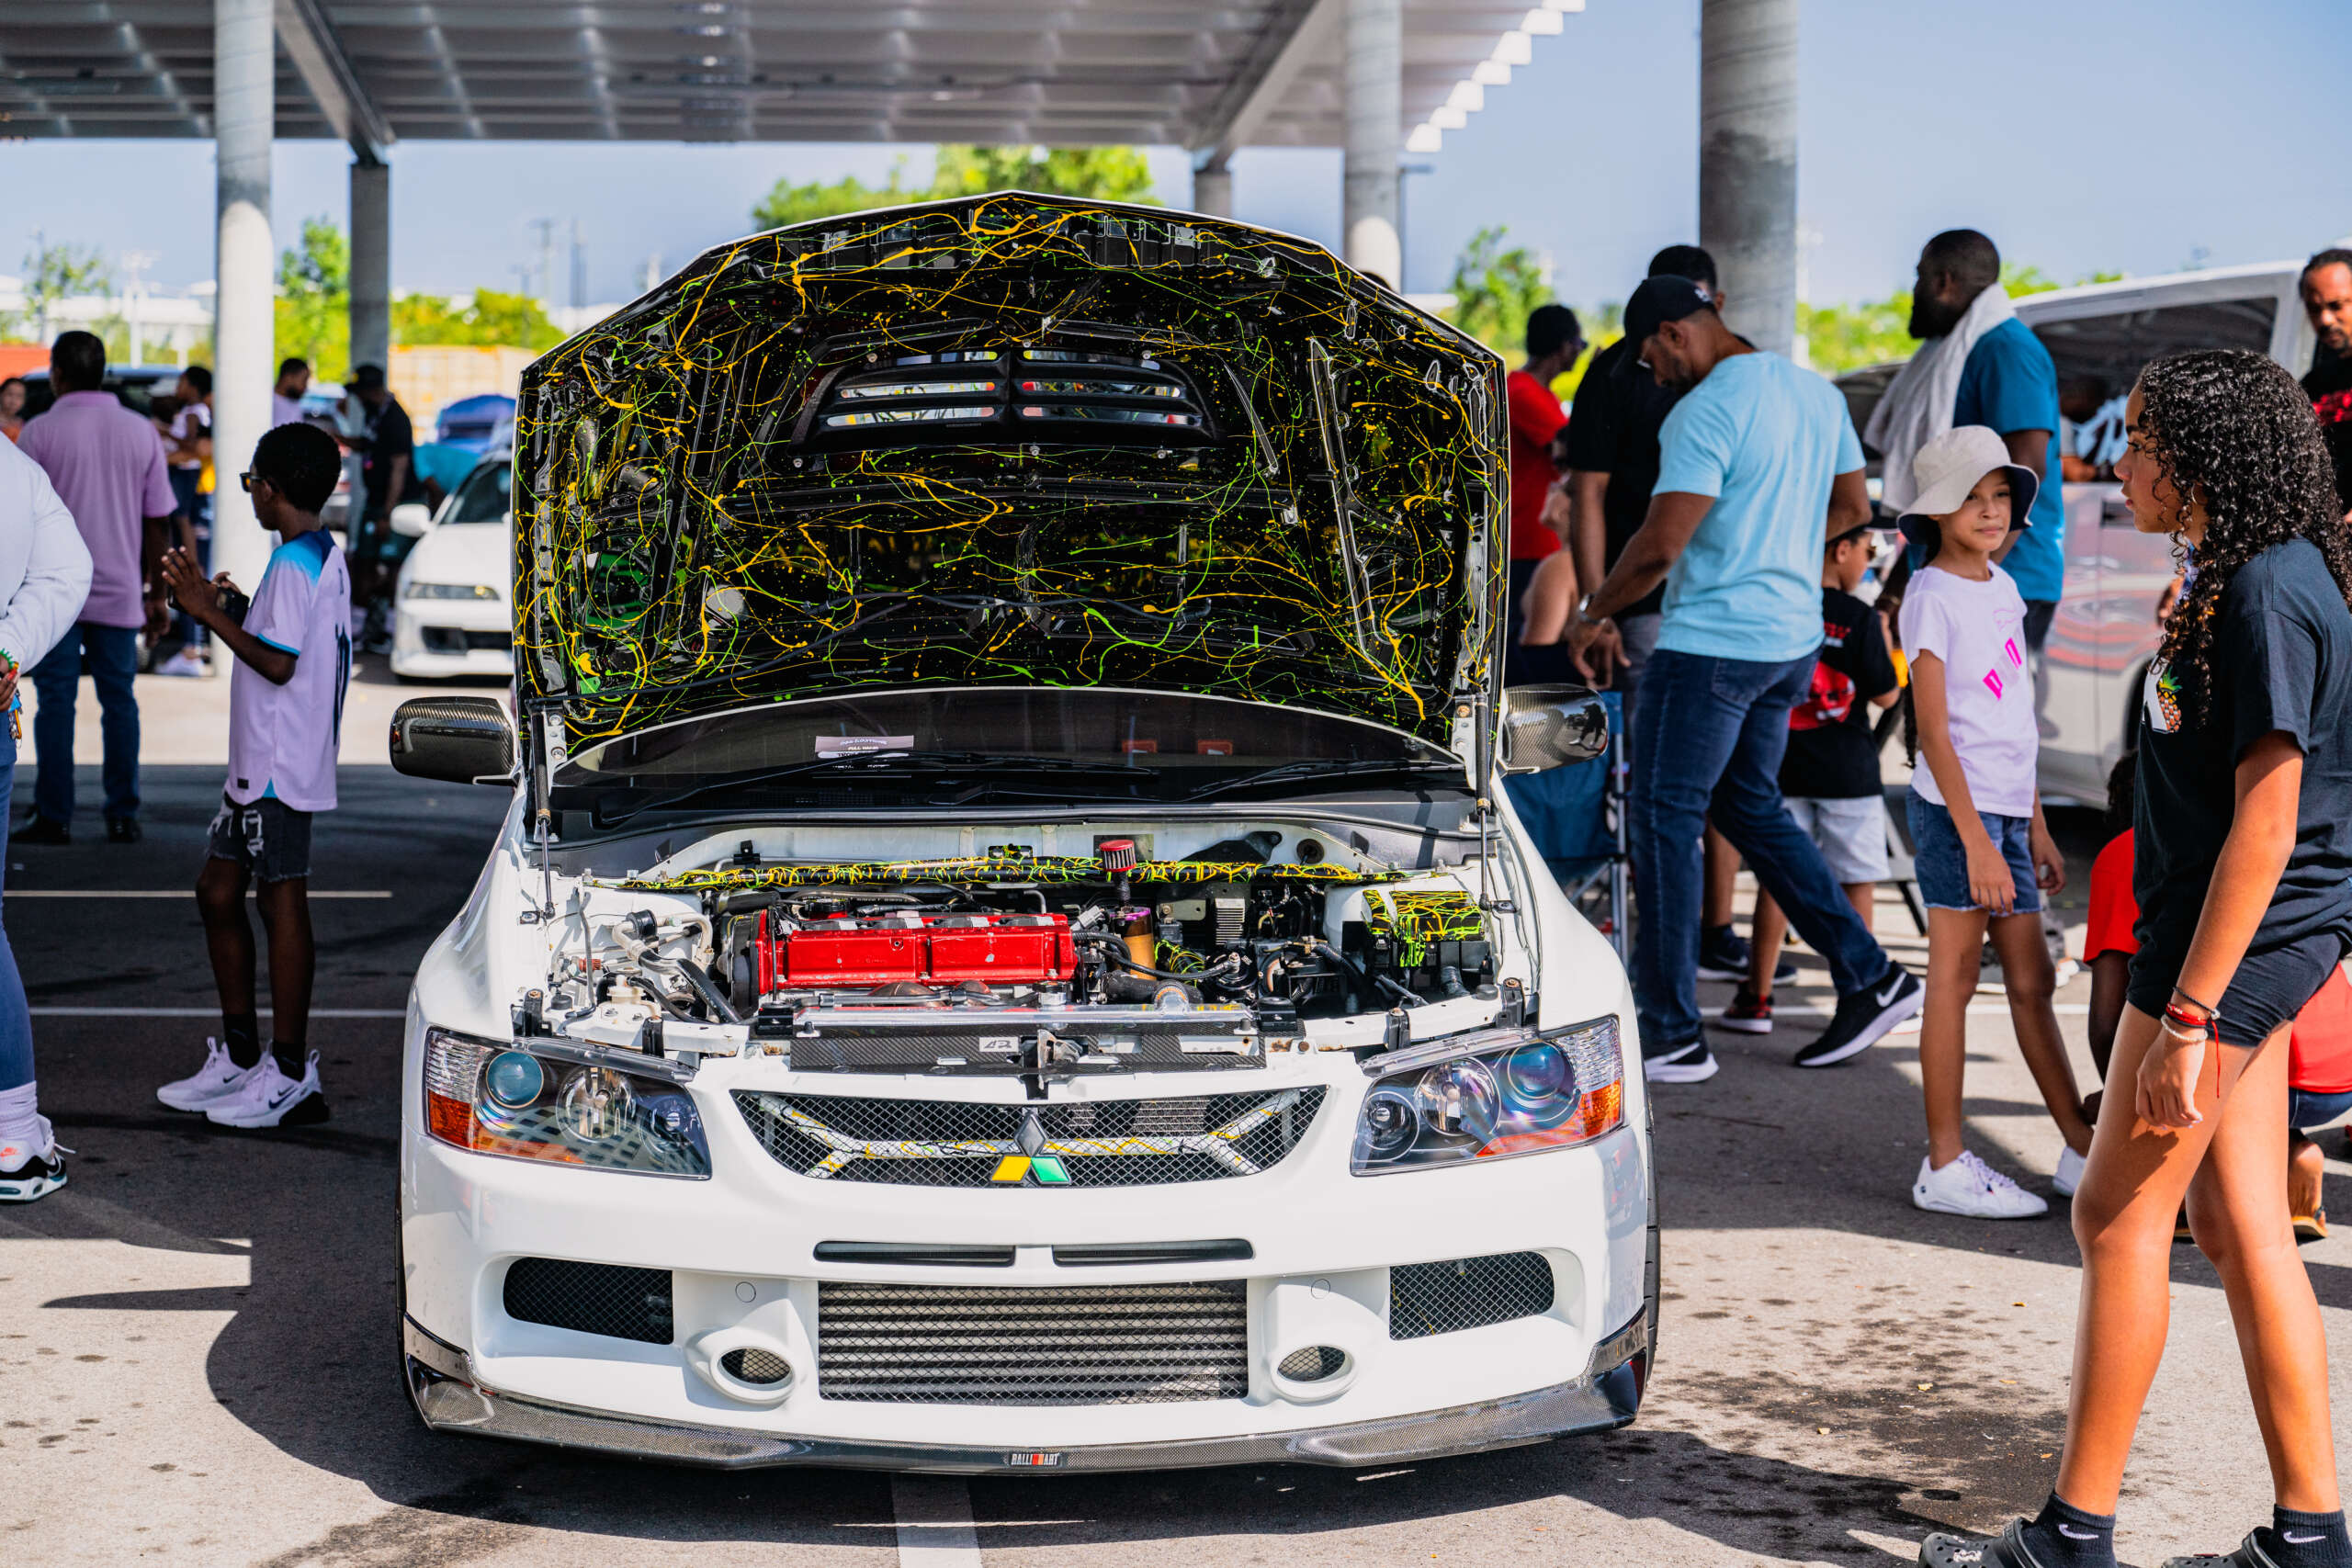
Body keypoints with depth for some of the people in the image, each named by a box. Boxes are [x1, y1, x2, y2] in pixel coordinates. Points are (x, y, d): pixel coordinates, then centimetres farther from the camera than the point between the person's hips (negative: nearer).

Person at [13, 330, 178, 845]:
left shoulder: (40, 432, -6)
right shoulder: (141, 431, 4)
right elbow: (157, 521, 6)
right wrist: (156, 594, 12)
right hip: (120, 591, 3)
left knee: (55, 701, 1)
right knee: (119, 700, 8)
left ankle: (54, 817, 2)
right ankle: (123, 817, 7)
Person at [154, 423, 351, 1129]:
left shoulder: (293, 565, -16)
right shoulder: (327, 556, 15)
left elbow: (278, 663, -22)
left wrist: (210, 612, -15)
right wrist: (231, 610, 20)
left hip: (281, 770, -10)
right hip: (260, 765, 10)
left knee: (281, 903, -7)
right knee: (218, 892, 14)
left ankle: (290, 1077, -3)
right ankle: (239, 1057, 21)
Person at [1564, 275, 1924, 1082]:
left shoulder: (1705, 414, -17)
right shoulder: (1816, 391, 10)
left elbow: (1659, 546, -21)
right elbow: (1852, 508, 19)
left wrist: (1592, 615, -7)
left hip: (1710, 642, -9)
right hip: (1793, 638, 9)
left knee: (1663, 820, -1)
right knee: (1749, 805, 20)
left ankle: (1671, 1037, 2)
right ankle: (1870, 976, 16)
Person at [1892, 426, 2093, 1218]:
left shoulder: (2003, 589, 15)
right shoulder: (1931, 597, -9)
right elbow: (1934, 731, -14)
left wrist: (2036, 826, 19)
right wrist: (1976, 840, -19)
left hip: (2006, 808, 8)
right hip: (1955, 806, -8)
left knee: (2032, 984, 11)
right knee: (1954, 980, -3)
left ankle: (2083, 1155, 15)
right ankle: (1945, 1166, 2)